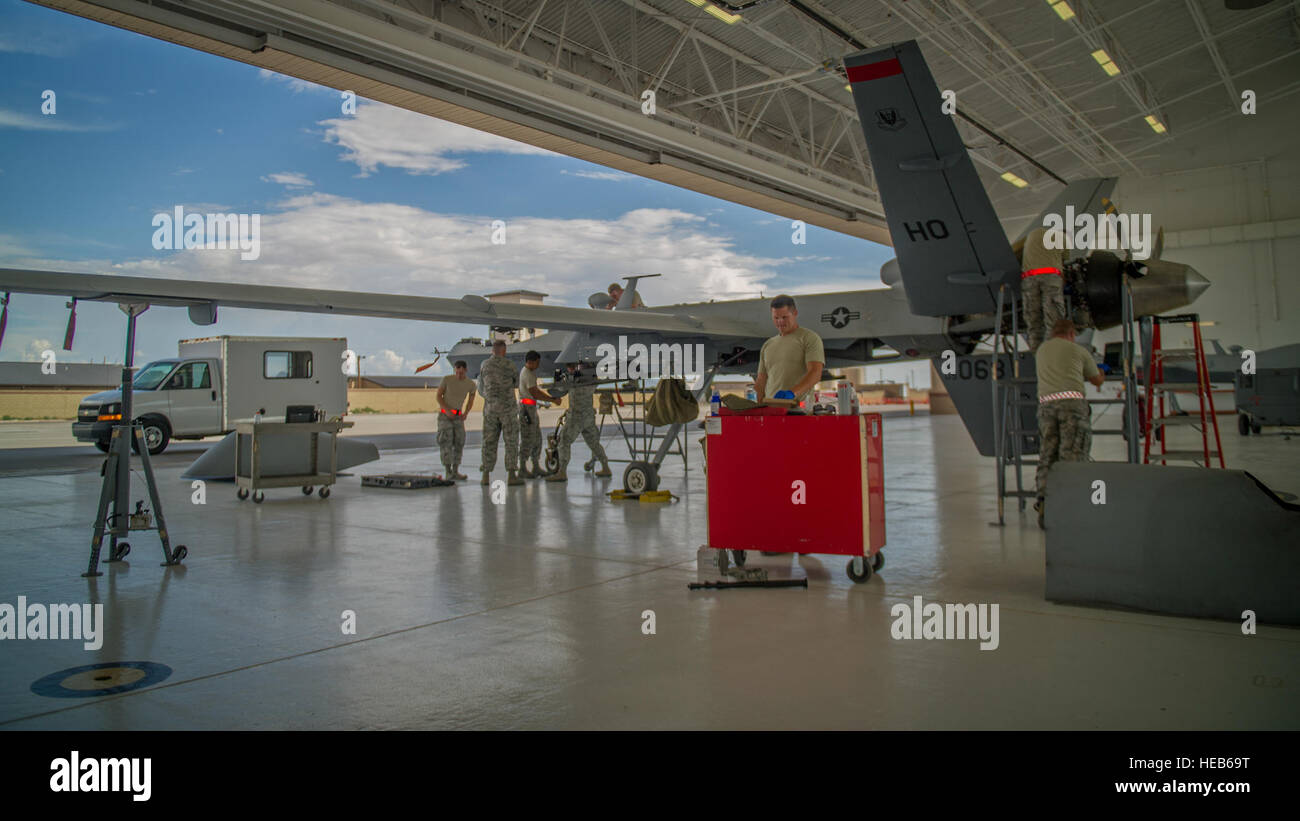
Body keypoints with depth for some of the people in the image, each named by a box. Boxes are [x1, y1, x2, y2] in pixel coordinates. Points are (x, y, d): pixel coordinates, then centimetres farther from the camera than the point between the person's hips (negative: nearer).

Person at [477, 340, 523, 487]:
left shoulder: (484, 365, 6)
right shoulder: (507, 365, -6)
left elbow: (481, 389, 13)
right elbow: (517, 381, 11)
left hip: (490, 408, 4)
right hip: (507, 407, -4)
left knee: (489, 442, 8)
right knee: (511, 441, 0)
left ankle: (485, 476, 6)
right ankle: (511, 475, -5)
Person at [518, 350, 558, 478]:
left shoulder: (531, 372, 17)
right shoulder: (527, 374, -15)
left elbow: (537, 389, 22)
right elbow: (535, 394, -19)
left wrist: (551, 396, 10)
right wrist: (552, 400, -14)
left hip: (532, 408, 10)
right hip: (526, 407, -10)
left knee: (537, 438, 11)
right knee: (527, 439, -7)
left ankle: (536, 467, 16)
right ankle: (522, 469, -2)